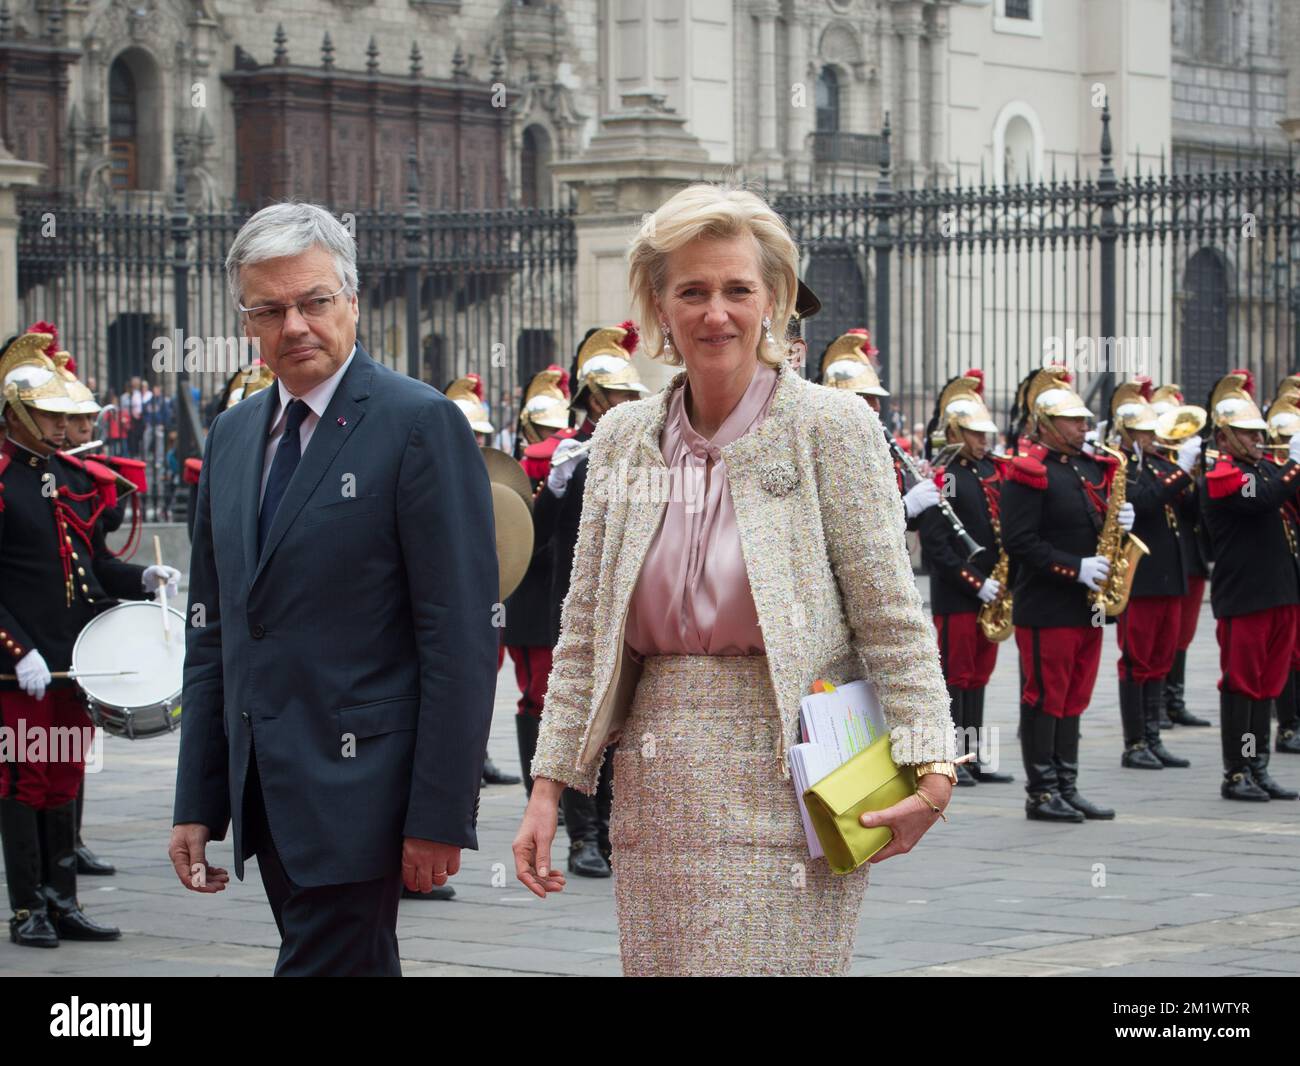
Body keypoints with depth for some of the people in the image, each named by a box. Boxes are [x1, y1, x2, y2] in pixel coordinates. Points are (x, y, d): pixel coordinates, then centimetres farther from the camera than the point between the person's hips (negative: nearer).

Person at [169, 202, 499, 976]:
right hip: (263, 791, 7)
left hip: (357, 790, -7)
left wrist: (440, 813, -16)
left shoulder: (422, 425, -8)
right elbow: (214, 629, 16)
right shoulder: (234, 436, 13)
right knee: (360, 966, 15)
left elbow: (462, 635, -12)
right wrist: (198, 803, 11)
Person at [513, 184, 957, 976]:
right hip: (659, 787, 5)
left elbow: (892, 619, -4)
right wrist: (550, 785, 7)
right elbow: (585, 632, 13)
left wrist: (930, 769, -13)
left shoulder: (832, 428, -2)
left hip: (784, 787, -4)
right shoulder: (622, 438, 11)